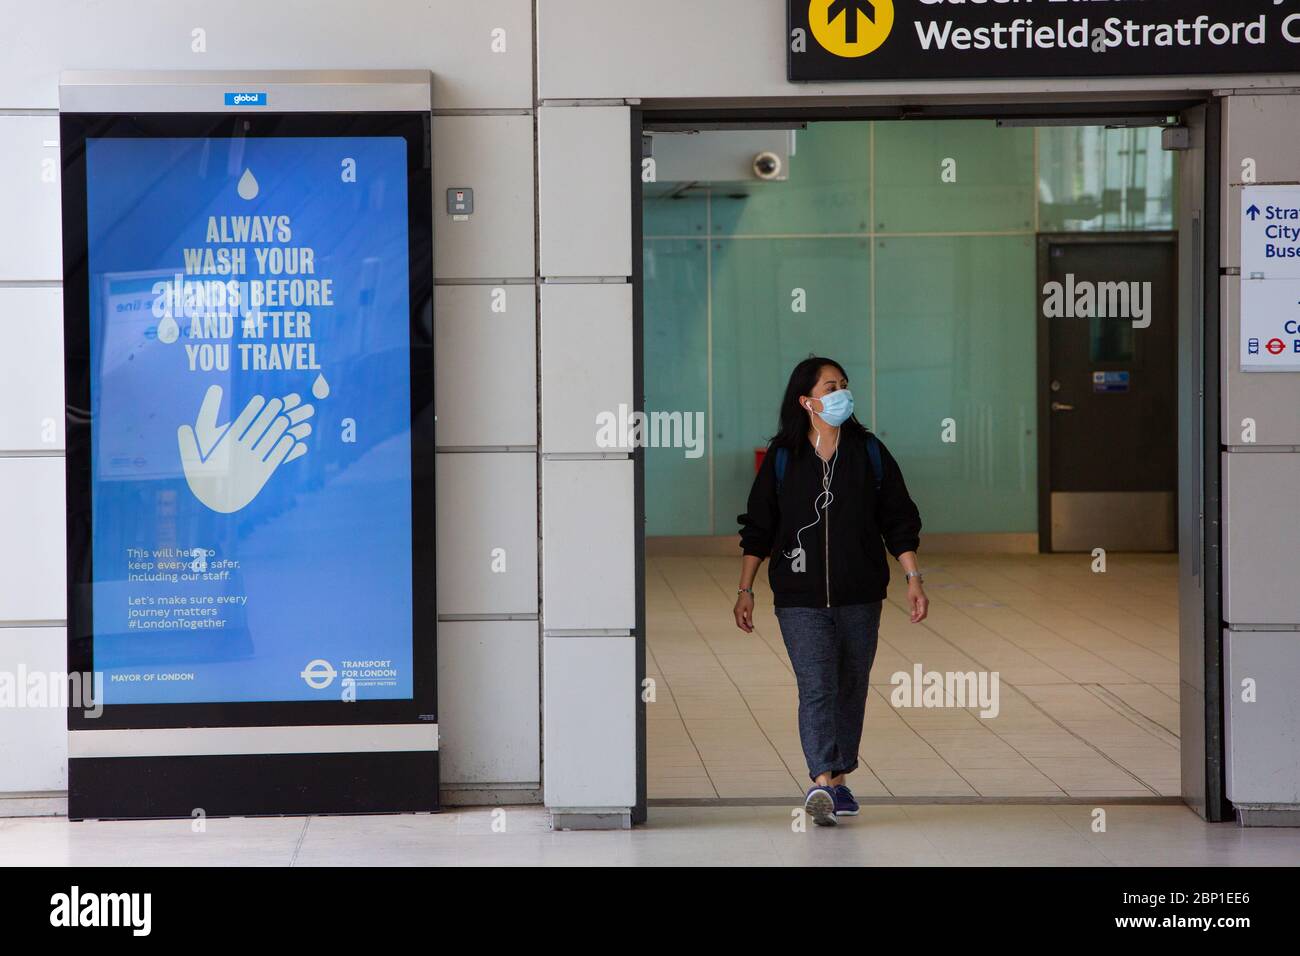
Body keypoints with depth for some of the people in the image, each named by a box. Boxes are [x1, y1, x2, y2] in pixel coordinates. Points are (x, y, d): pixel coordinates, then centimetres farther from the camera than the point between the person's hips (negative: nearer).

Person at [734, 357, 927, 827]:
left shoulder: (870, 453, 3)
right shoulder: (782, 458, 0)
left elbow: (899, 522, 7)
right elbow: (758, 528, 5)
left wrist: (913, 579, 0)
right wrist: (745, 590, 4)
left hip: (859, 598, 2)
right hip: (801, 598, -2)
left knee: (851, 687, 10)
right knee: (816, 687, -15)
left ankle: (839, 780, 24)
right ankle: (821, 782, -24)